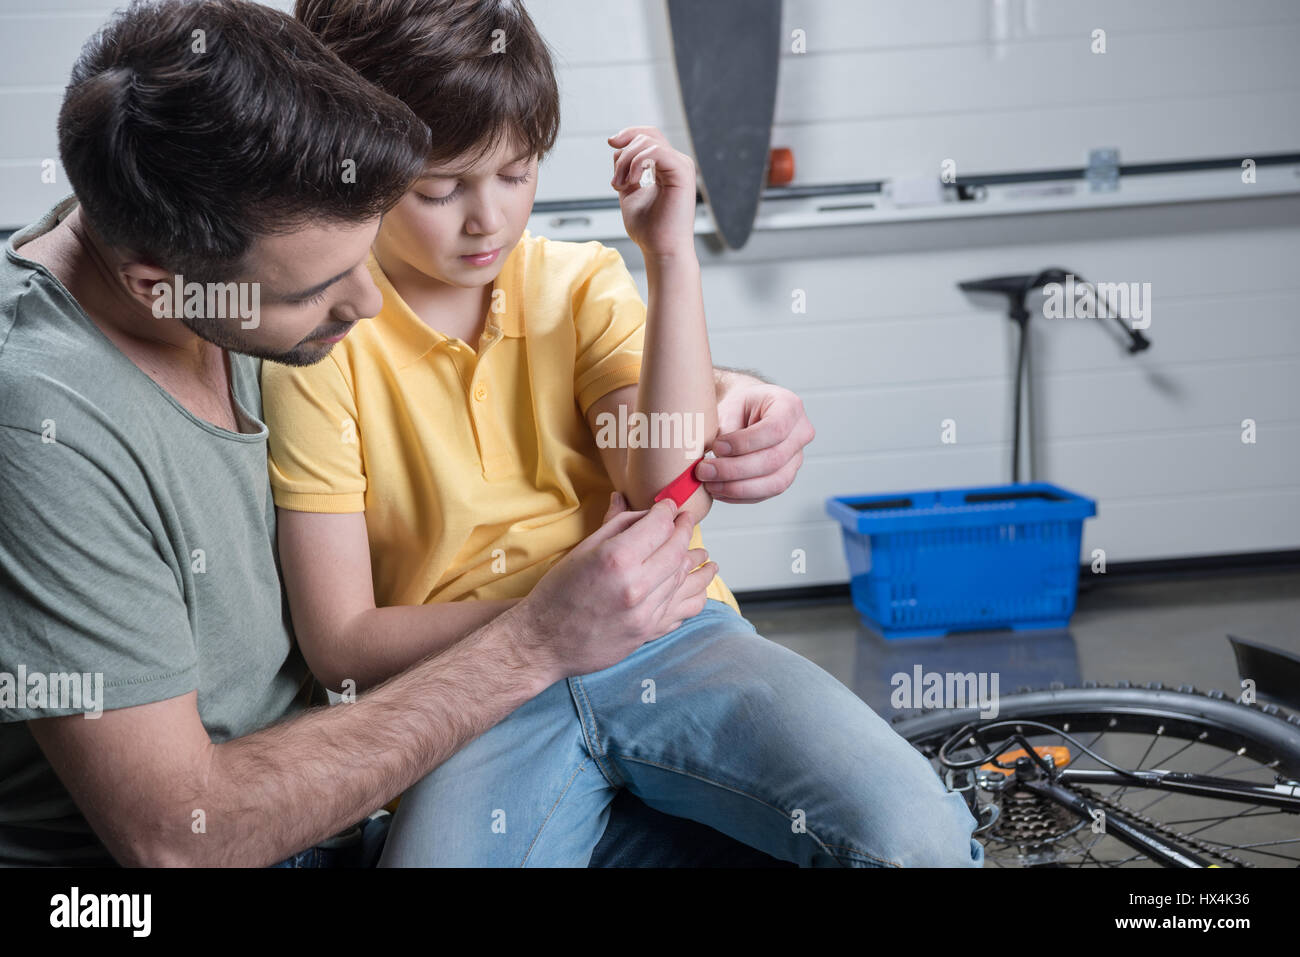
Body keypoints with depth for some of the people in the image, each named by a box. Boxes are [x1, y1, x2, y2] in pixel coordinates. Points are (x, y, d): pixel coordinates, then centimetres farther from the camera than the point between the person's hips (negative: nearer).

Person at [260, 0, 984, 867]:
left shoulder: (583, 283, 8)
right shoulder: (319, 347, -2)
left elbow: (674, 496, -8)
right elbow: (342, 647, -5)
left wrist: (672, 254, -8)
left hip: (667, 636, 2)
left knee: (918, 833, -22)